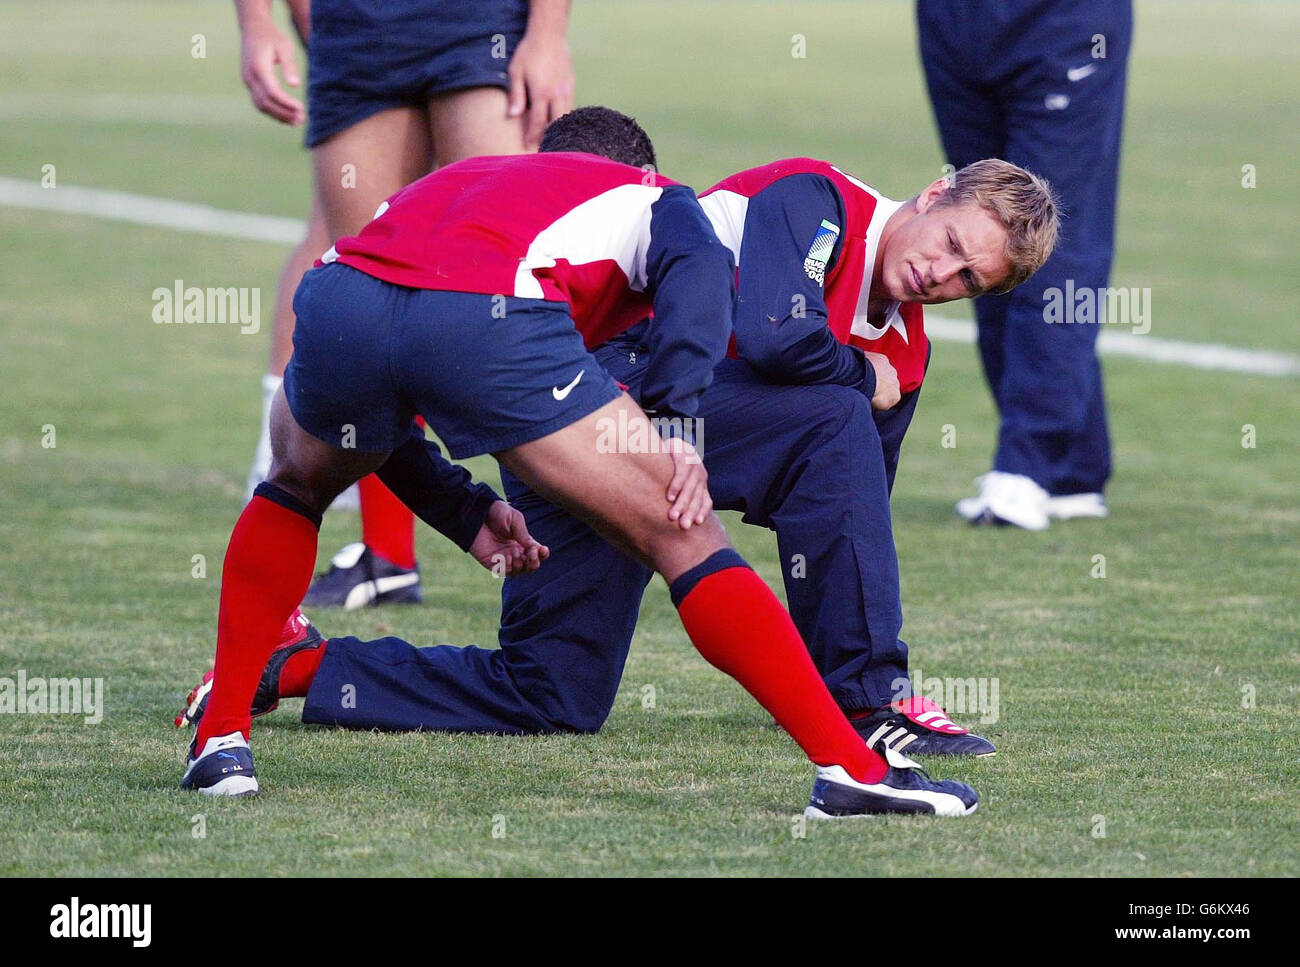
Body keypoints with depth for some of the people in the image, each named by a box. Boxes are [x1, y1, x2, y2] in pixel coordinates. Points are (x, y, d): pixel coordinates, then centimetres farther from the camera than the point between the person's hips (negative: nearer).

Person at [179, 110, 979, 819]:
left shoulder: (452, 182, 45)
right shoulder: (653, 197, 34)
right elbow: (697, 268, 6)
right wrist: (675, 421, -3)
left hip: (340, 292, 4)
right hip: (494, 318, -4)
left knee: (296, 486, 37)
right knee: (681, 534, 8)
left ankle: (221, 740, 30)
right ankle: (853, 768, 2)